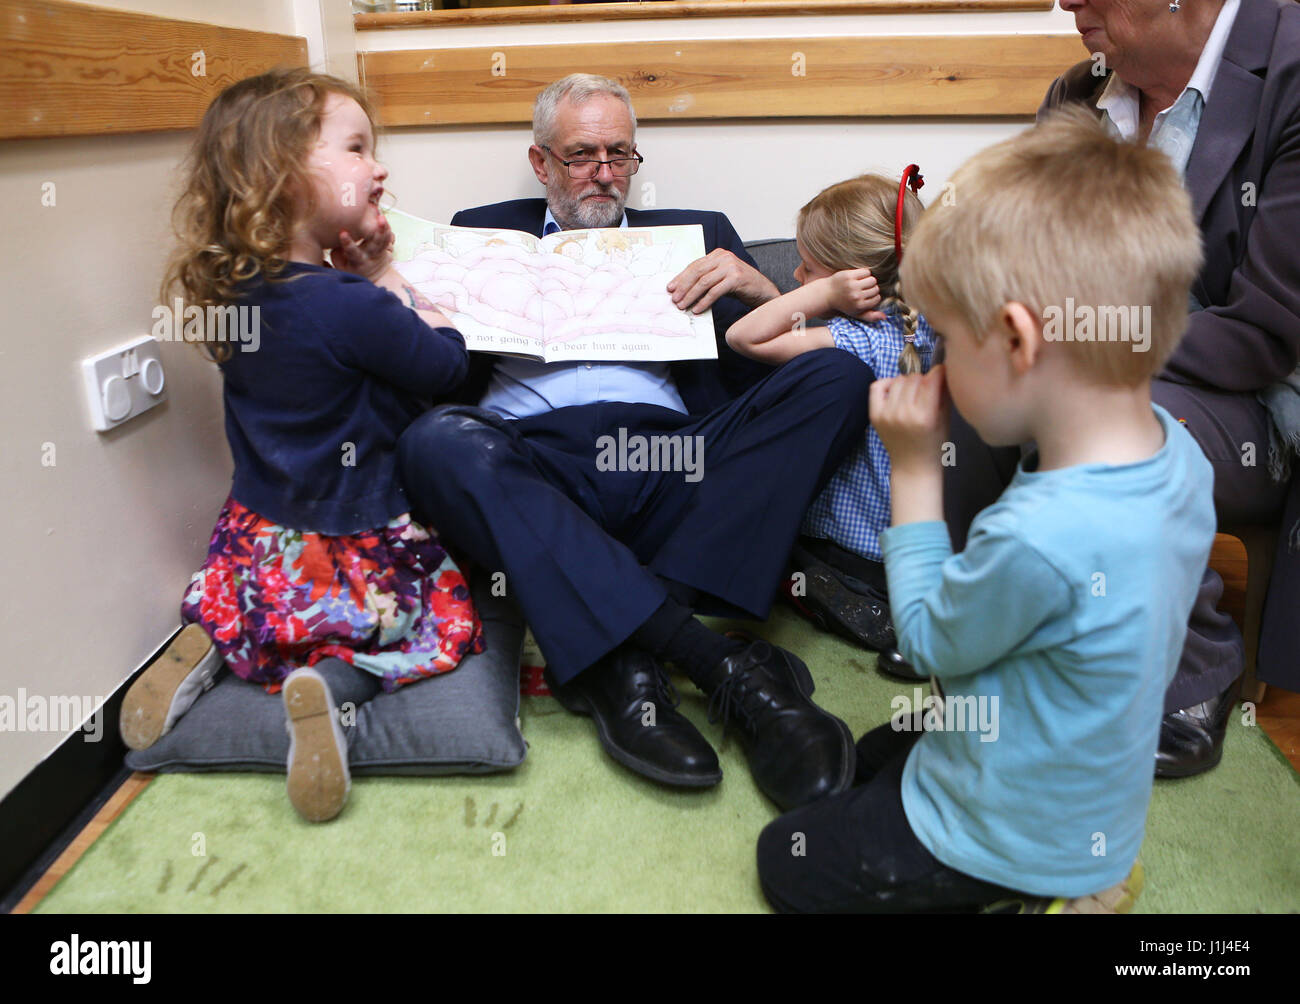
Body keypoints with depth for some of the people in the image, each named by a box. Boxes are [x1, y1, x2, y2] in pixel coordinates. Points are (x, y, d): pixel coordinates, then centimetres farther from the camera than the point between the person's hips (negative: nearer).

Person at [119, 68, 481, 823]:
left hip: (260, 542, 7)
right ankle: (338, 683, -10)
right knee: (455, 617, 16)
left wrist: (367, 281, -3)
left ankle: (208, 642, 6)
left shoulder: (235, 294, -4)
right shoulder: (350, 307, -27)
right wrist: (387, 277, -6)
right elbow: (451, 367, -12)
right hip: (356, 554, -7)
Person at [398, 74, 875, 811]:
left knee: (839, 377, -20)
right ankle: (727, 667, -35)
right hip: (532, 461, -1)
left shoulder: (696, 234, 27)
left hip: (667, 458, 2)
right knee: (437, 441, -33)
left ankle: (628, 662, -31)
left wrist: (761, 291, -1)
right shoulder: (486, 232, 26)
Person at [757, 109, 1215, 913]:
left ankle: (1041, 899, 5)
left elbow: (928, 638, -20)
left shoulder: (1039, 539, -42)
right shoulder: (1176, 447, -14)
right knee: (872, 754, 32)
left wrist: (915, 469, -20)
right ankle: (1083, 870, 18)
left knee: (787, 861, 14)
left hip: (1010, 841, -8)